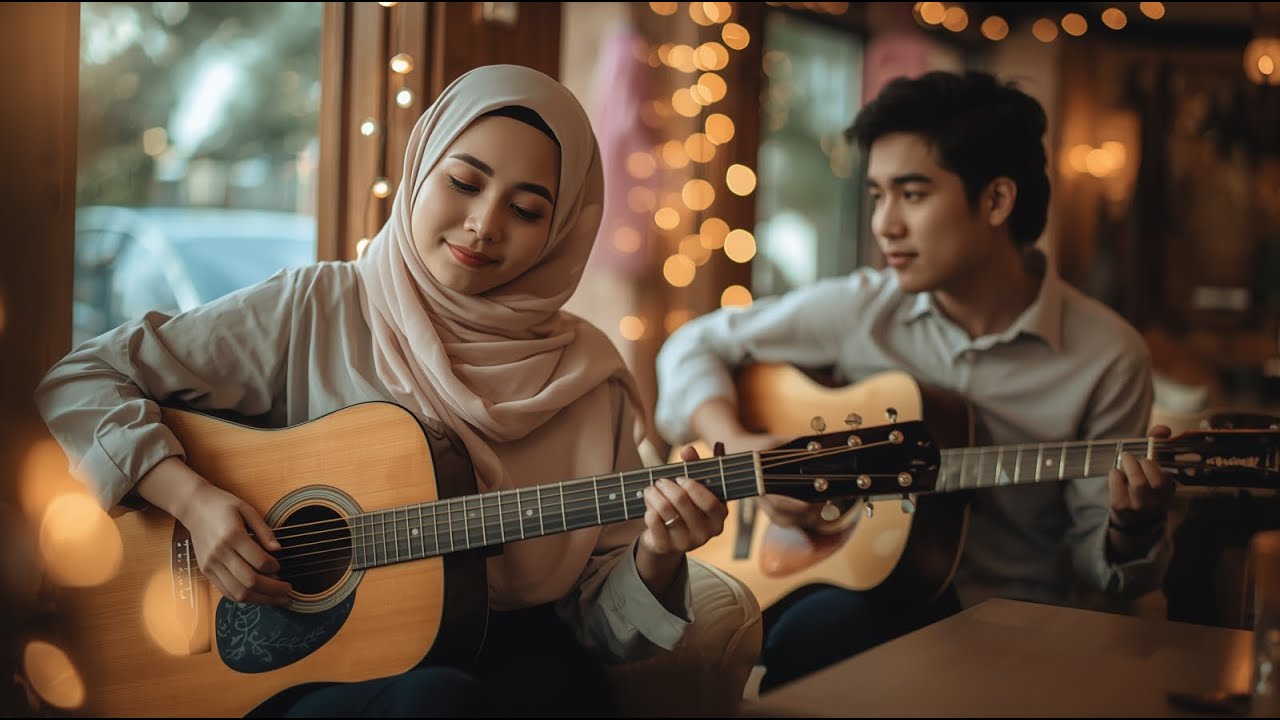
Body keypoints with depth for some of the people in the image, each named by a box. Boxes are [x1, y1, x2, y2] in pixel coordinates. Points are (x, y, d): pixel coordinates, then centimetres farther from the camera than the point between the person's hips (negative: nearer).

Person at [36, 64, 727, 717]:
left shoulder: (587, 376, 4)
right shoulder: (314, 311, 0)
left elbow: (601, 623, 6)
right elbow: (80, 379, 2)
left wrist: (655, 561, -16)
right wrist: (191, 498, -13)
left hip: (510, 656, 3)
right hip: (312, 663, -2)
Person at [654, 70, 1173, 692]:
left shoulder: (1106, 358, -5)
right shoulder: (859, 308, 0)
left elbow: (1091, 560, 1)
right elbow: (695, 346, 10)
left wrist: (1132, 532, -22)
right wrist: (737, 447, -8)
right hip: (852, 585, 3)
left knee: (831, 622, -34)